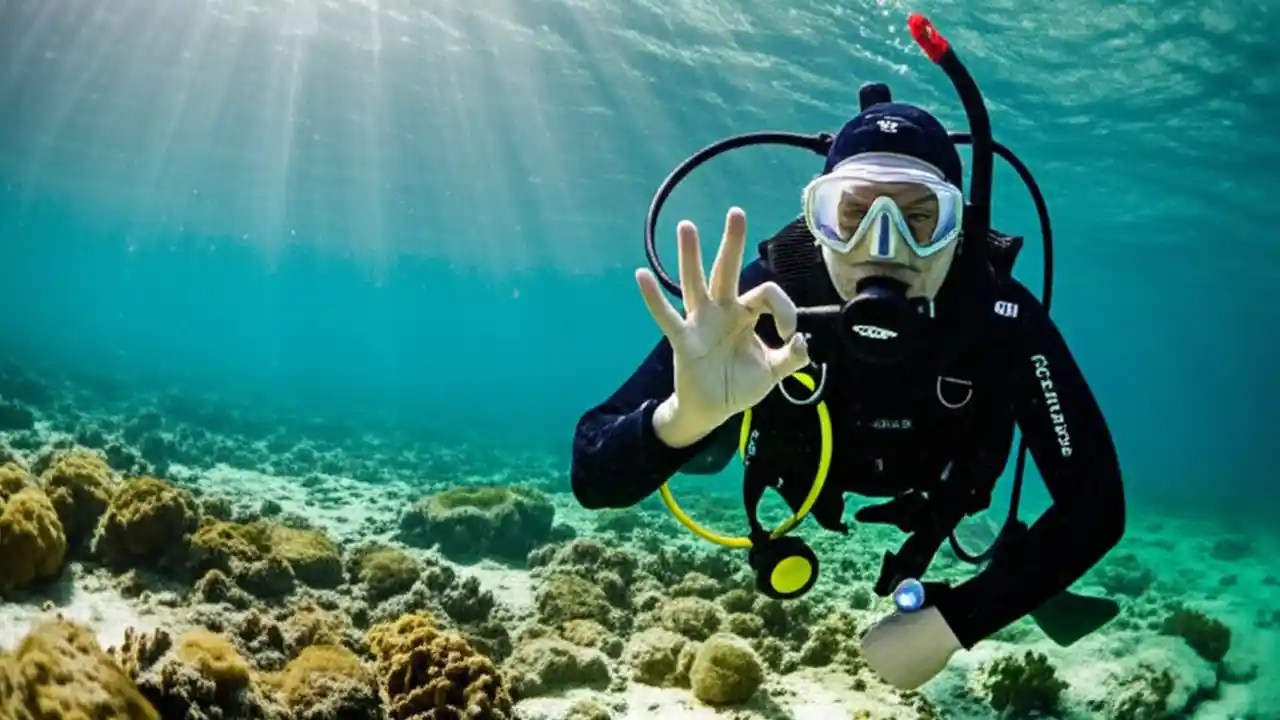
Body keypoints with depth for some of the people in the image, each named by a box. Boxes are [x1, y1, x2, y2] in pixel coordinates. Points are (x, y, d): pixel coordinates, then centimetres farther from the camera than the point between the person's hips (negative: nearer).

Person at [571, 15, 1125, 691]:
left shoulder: (1004, 320, -41)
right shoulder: (768, 296, -42)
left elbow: (1095, 504, -35)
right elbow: (592, 478, -45)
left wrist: (951, 622, -42)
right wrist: (688, 415, -68)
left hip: (934, 489, 0)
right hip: (806, 473, 1)